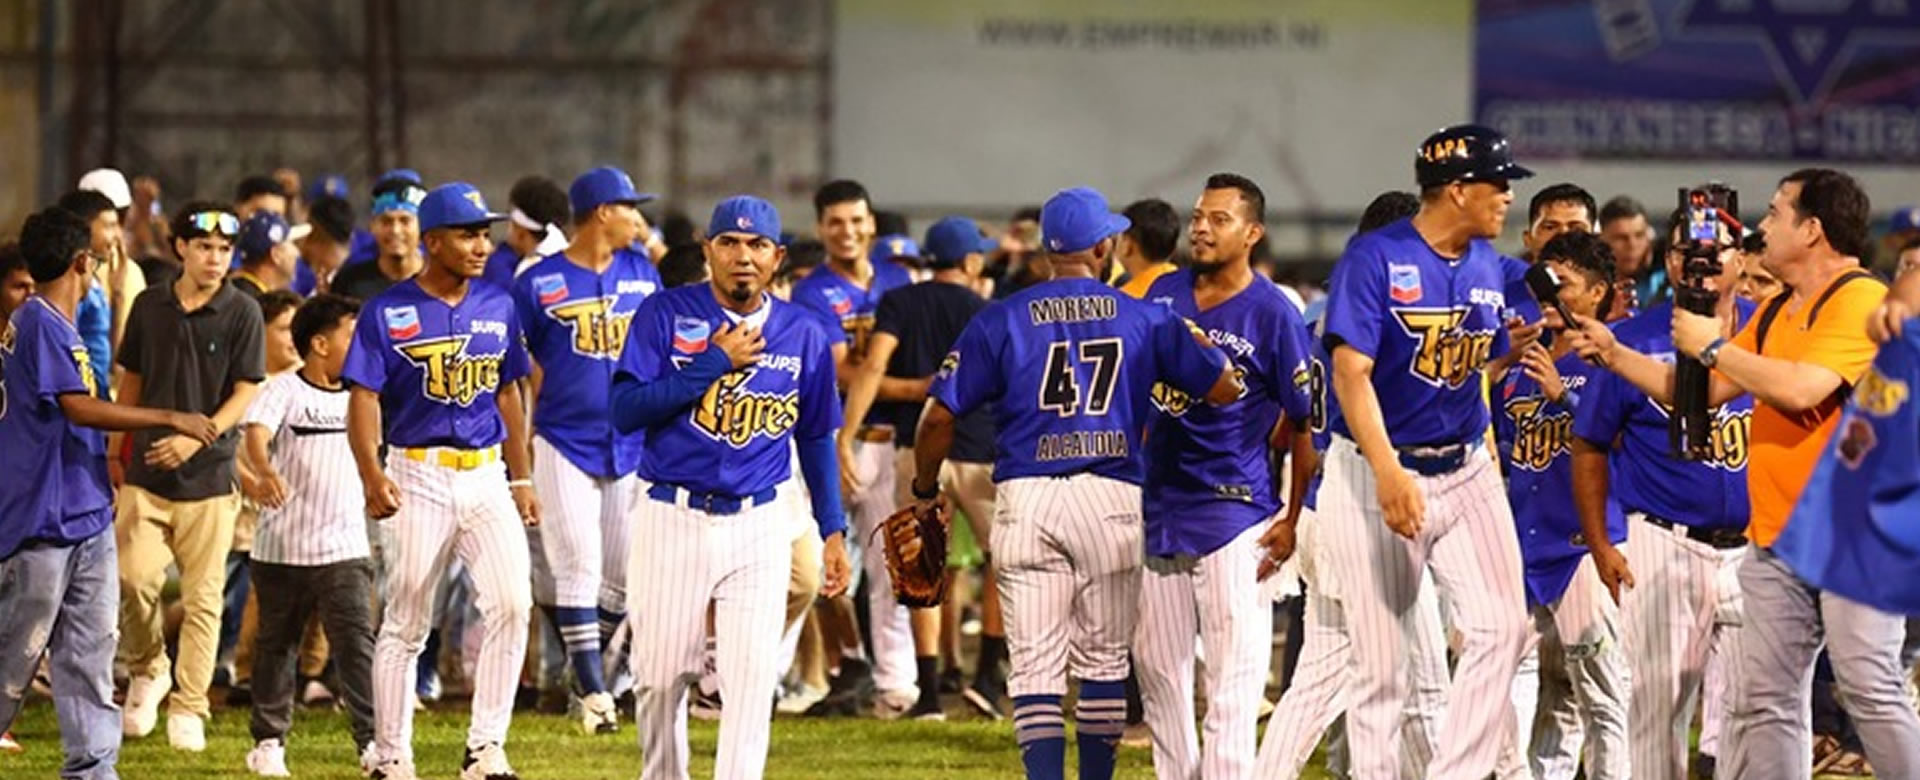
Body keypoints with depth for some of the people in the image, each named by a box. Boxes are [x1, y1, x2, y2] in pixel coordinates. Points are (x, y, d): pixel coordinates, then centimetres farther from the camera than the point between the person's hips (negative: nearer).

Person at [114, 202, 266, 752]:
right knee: (133, 578, -11)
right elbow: (131, 385, 15)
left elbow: (246, 393, -6)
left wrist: (196, 437, -20)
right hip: (146, 473, 2)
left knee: (203, 597, -1)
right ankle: (147, 671, 14)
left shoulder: (241, 313, -1)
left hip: (209, 475, -2)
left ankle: (188, 710, 6)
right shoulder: (150, 306, 8)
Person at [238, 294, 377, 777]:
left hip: (345, 549, 3)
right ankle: (268, 740, 20)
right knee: (277, 644, 10)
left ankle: (372, 739, -7)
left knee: (356, 642, -8)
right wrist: (265, 472, -43)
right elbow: (257, 432, -25)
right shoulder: (284, 390, -8)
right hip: (282, 548, -3)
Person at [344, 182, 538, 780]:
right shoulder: (388, 313, -5)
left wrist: (520, 479, 15)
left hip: (485, 477, 4)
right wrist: (372, 474, -24)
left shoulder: (498, 308, 9)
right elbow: (364, 399, -9)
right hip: (419, 479, -3)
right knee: (405, 623, 2)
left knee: (511, 602, -12)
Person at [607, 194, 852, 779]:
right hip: (672, 518, -1)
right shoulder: (666, 314, -2)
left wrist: (833, 530, 11)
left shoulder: (804, 334, 6)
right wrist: (715, 363, -15)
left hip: (758, 527, 1)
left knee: (751, 674, -10)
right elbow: (626, 411, -12)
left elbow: (815, 439, 16)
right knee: (659, 676, 3)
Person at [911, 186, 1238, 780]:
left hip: (1026, 501, -1)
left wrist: (924, 492, 17)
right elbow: (1224, 389, 8)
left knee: (1035, 666, -1)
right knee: (1104, 663, 12)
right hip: (1111, 500, 1)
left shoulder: (1001, 321, 4)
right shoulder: (1145, 319, 5)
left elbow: (939, 415, 2)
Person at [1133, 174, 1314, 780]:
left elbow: (1305, 424, -4)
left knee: (1233, 672, -8)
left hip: (1233, 510, -6)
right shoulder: (1163, 295, 9)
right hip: (1157, 503, 6)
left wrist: (1295, 519, -8)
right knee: (1154, 663, 9)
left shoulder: (1273, 314, -7)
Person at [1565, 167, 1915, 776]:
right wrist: (1614, 356, 16)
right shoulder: (1774, 314, 18)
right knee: (1763, 699, 5)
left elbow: (1800, 389, -22)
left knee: (1870, 691, -15)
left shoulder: (1863, 300, -10)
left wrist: (1713, 346, -10)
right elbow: (1703, 392, 23)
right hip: (1776, 538, 9)